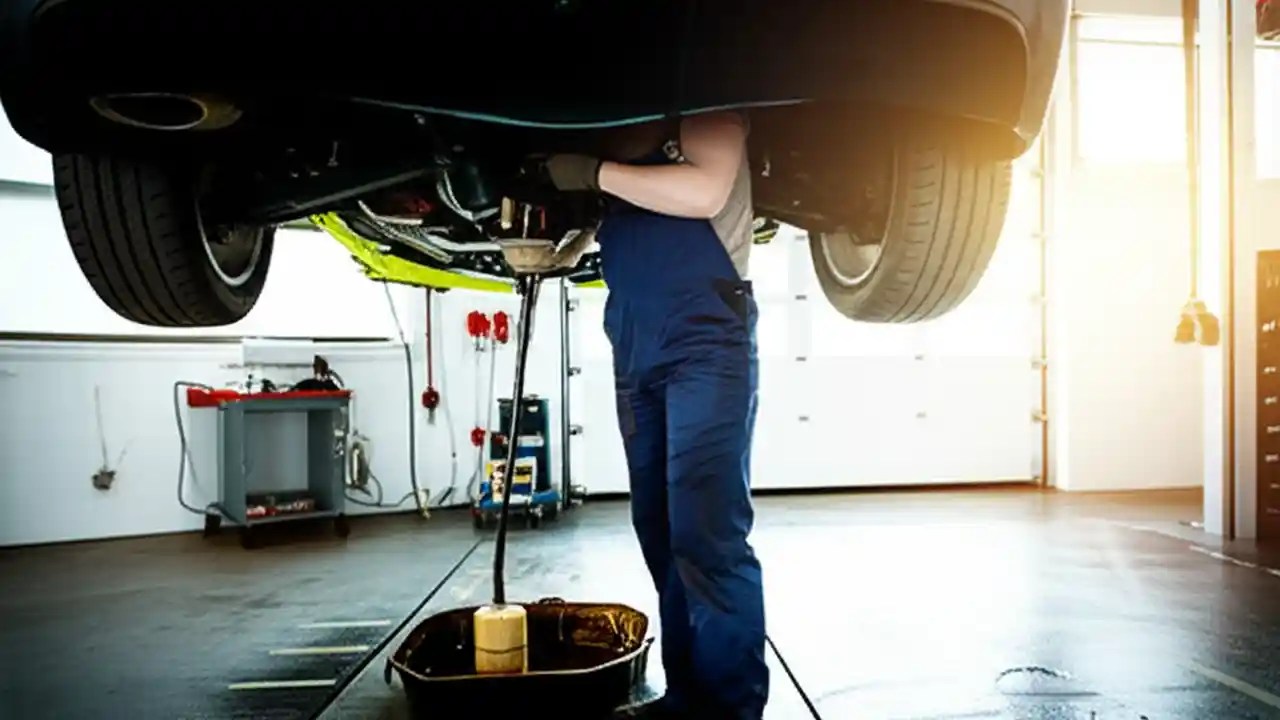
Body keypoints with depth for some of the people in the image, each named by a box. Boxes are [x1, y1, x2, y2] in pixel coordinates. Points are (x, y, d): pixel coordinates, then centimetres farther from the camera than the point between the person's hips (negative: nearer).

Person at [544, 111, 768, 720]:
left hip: (705, 343, -6)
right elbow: (592, 233, 21)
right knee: (661, 534, 6)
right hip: (635, 352, 7)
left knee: (706, 535, -12)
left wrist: (595, 172, -10)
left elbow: (705, 192, -13)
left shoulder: (709, 113, 6)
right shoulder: (615, 137, 24)